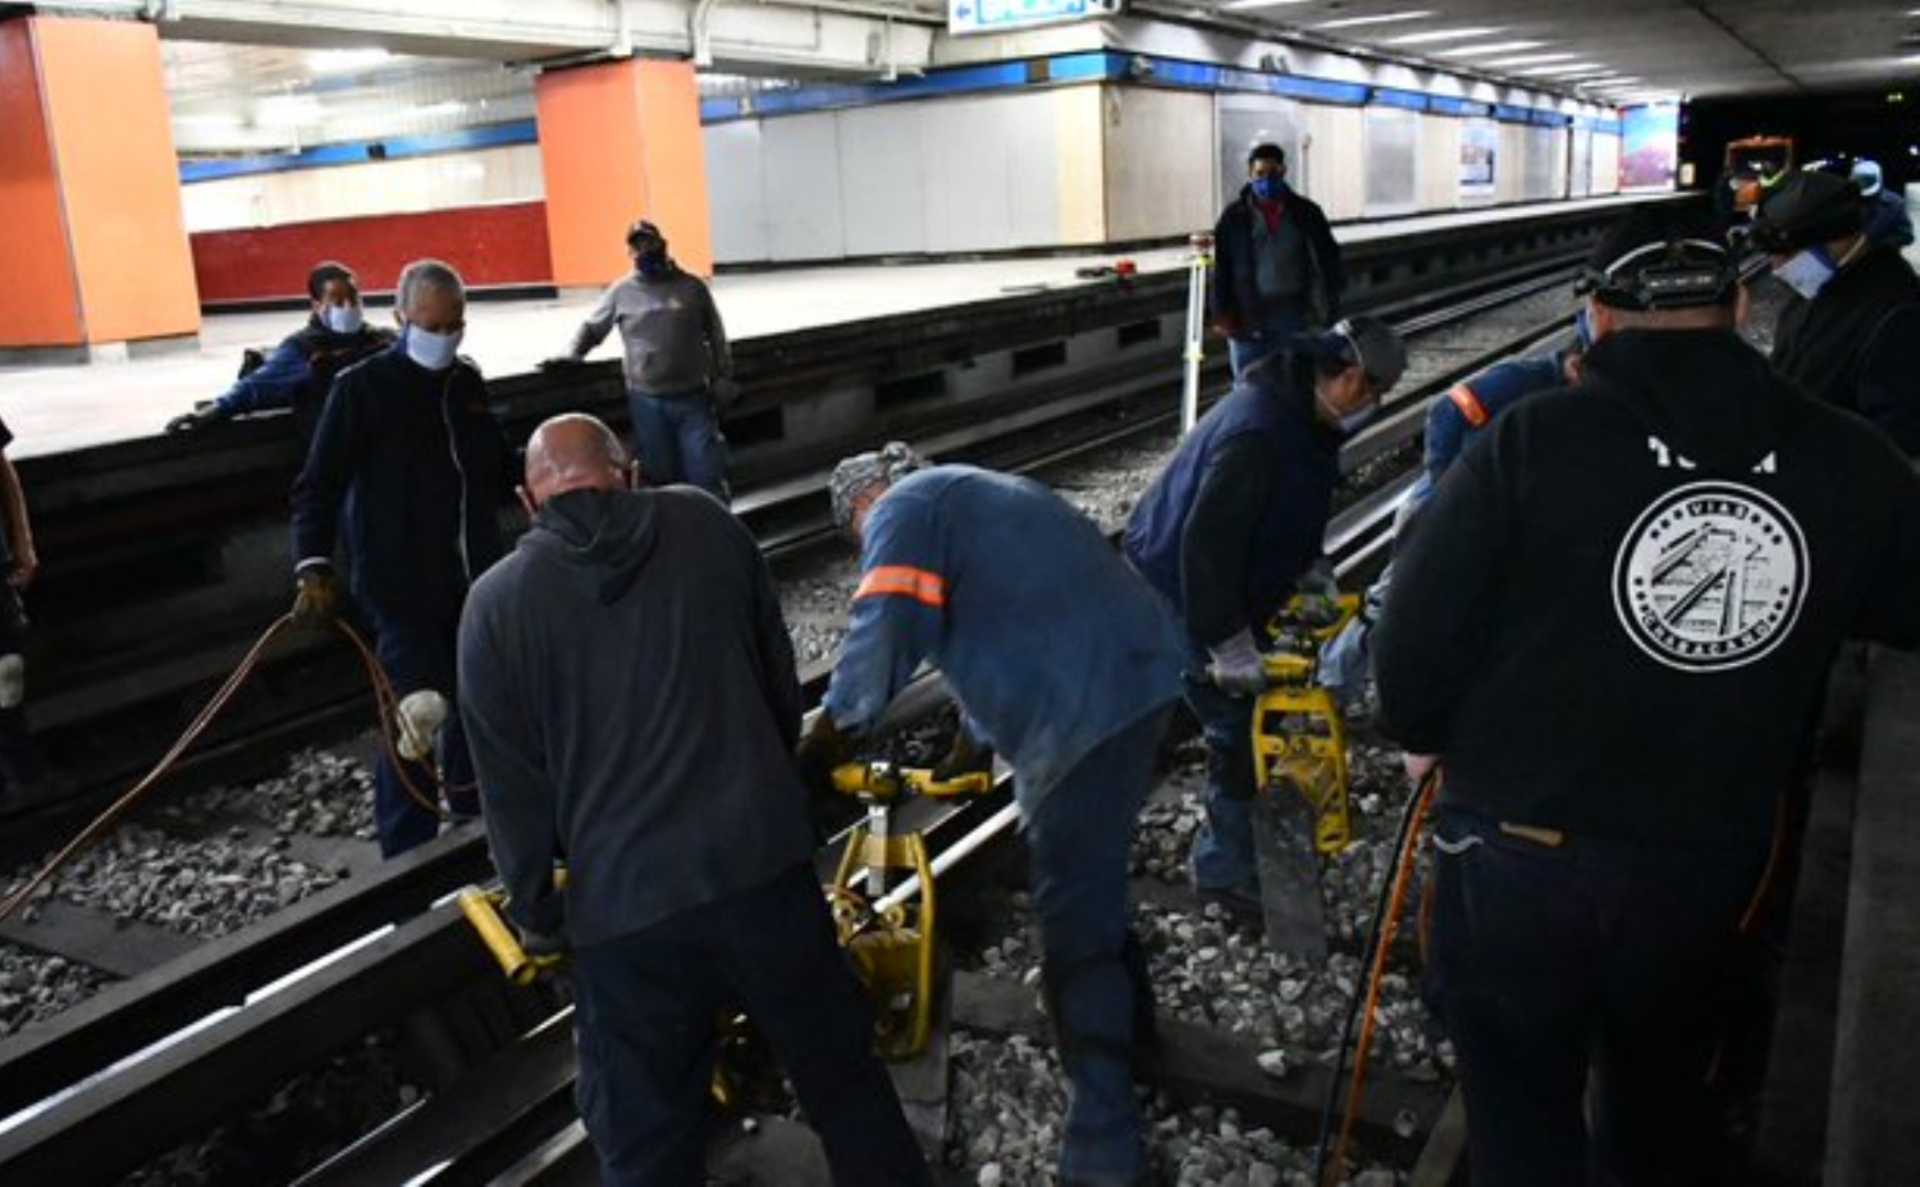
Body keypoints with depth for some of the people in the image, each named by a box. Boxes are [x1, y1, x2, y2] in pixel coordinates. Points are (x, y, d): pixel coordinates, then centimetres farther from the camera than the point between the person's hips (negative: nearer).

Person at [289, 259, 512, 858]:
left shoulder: (468, 381, 9)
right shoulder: (362, 387, -7)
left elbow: (499, 468, 19)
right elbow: (318, 487, -9)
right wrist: (314, 567, -21)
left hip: (475, 578, 6)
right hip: (402, 584, -6)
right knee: (420, 712, -14)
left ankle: (472, 823, 34)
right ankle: (407, 858, -1)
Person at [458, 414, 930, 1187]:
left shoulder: (496, 602, -1)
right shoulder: (706, 523, 4)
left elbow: (513, 790, 1)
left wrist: (537, 915, 15)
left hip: (623, 908, -1)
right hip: (763, 866, 2)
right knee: (844, 1081, 19)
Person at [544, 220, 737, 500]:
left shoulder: (692, 287, 5)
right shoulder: (621, 291, 5)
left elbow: (716, 336, 9)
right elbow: (592, 327, 14)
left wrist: (723, 378, 5)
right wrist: (573, 354, -3)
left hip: (693, 399, -1)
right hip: (647, 402, 1)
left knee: (706, 477, -1)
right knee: (660, 477, 7)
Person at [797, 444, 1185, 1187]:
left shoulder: (905, 509, -1)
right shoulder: (975, 498, 28)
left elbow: (883, 633, -19)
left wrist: (816, 752, -17)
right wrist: (968, 751, 40)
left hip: (1088, 704, -10)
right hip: (1133, 673, 10)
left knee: (1072, 918, -2)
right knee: (1089, 870, 29)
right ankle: (1126, 1009, 50)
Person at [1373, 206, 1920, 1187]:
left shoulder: (1532, 442, -19)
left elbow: (1418, 622, -16)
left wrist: (1422, 734, 4)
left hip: (1519, 852, -3)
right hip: (1711, 857, 4)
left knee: (1521, 1102, 17)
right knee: (1660, 1091, 28)